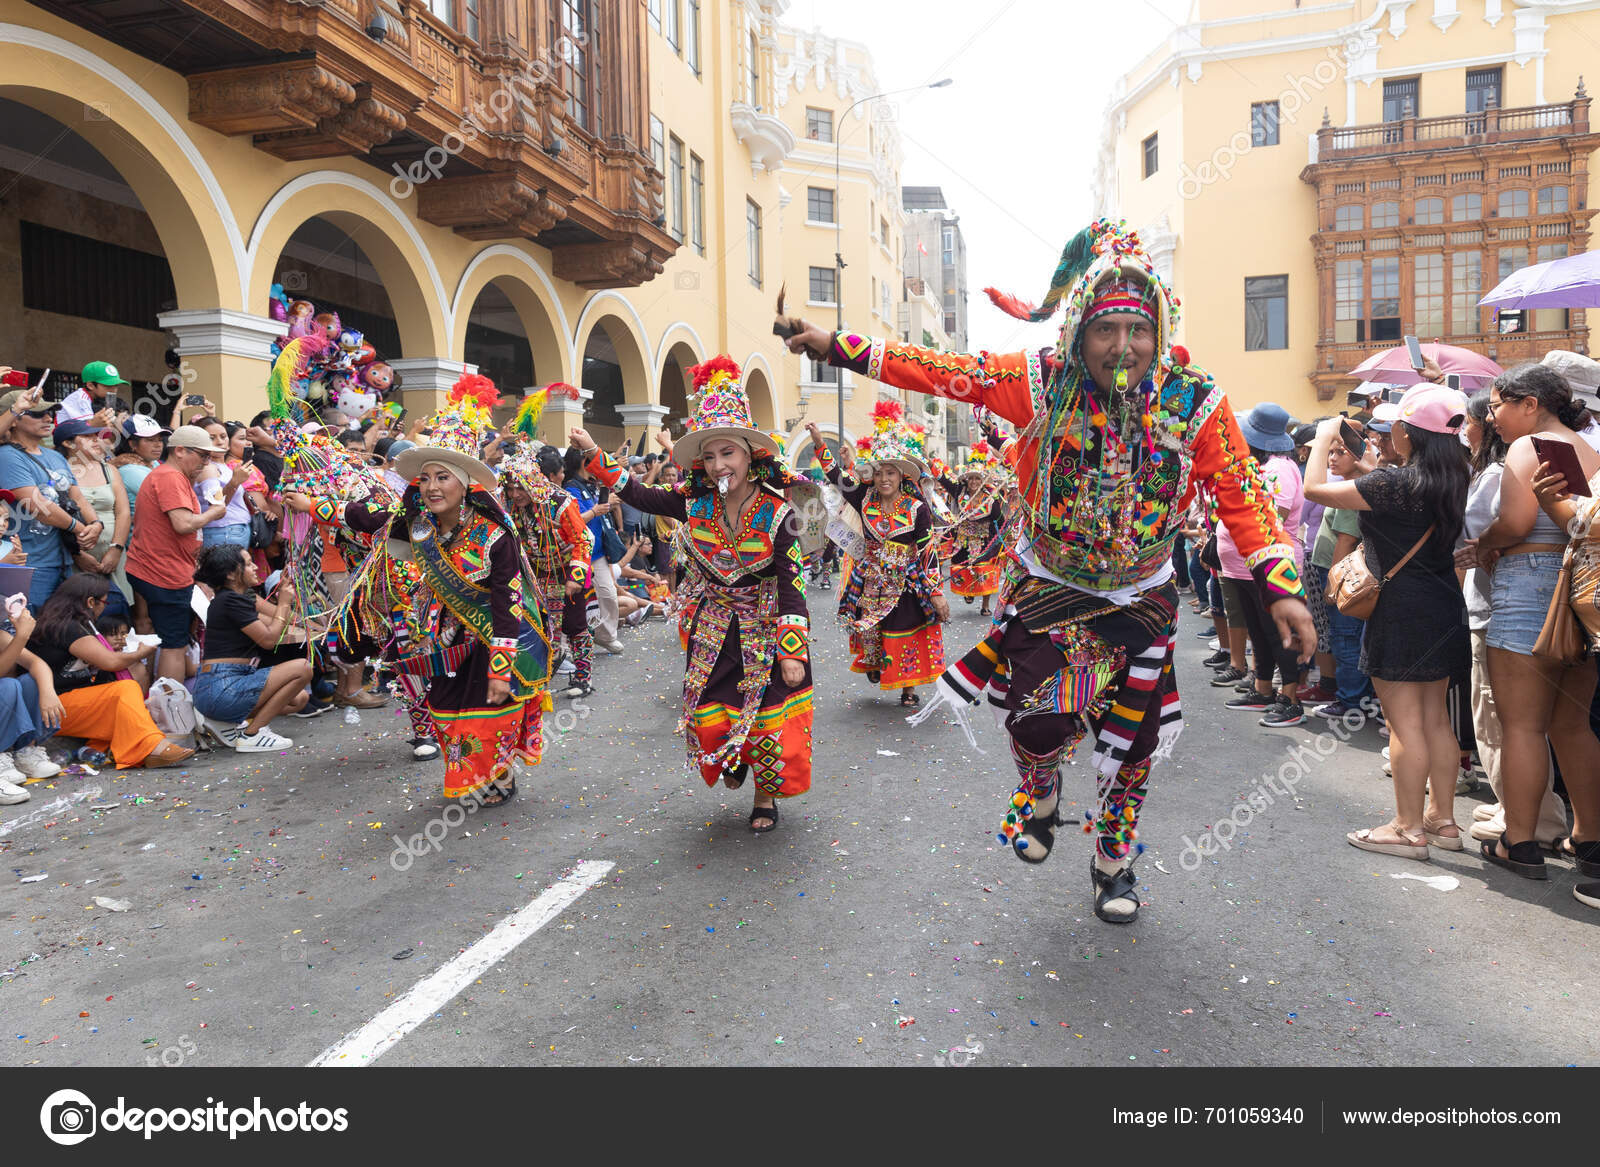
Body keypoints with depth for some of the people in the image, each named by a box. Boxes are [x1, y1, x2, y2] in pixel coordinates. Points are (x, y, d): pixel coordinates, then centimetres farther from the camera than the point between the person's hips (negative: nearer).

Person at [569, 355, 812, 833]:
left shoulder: (775, 514, -16)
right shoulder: (694, 502, -7)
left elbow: (790, 586, -16)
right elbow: (637, 494, 3)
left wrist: (793, 653, -18)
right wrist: (592, 453, -3)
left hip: (763, 629, -3)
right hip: (712, 628, 3)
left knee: (766, 714, 3)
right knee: (707, 716, 3)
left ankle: (766, 797, 28)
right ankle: (732, 760, 39)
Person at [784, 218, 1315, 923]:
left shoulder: (1193, 402, -16)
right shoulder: (1042, 383, -16)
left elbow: (1242, 498, -12)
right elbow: (944, 372, -12)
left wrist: (1282, 589, -19)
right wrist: (837, 347, -15)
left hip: (1141, 598, 1)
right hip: (1048, 587, -1)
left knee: (1133, 739, 8)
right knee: (1040, 725, -5)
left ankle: (1114, 860, 35)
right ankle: (1039, 799, 35)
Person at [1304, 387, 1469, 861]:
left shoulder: (1393, 481, -19)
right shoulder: (1452, 479, 5)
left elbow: (1314, 488, -13)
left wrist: (1323, 438, 2)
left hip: (1402, 611, -8)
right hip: (1445, 609, 8)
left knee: (1405, 722, -1)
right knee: (1435, 718, 15)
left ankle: (1409, 829, 6)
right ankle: (1442, 819, 24)